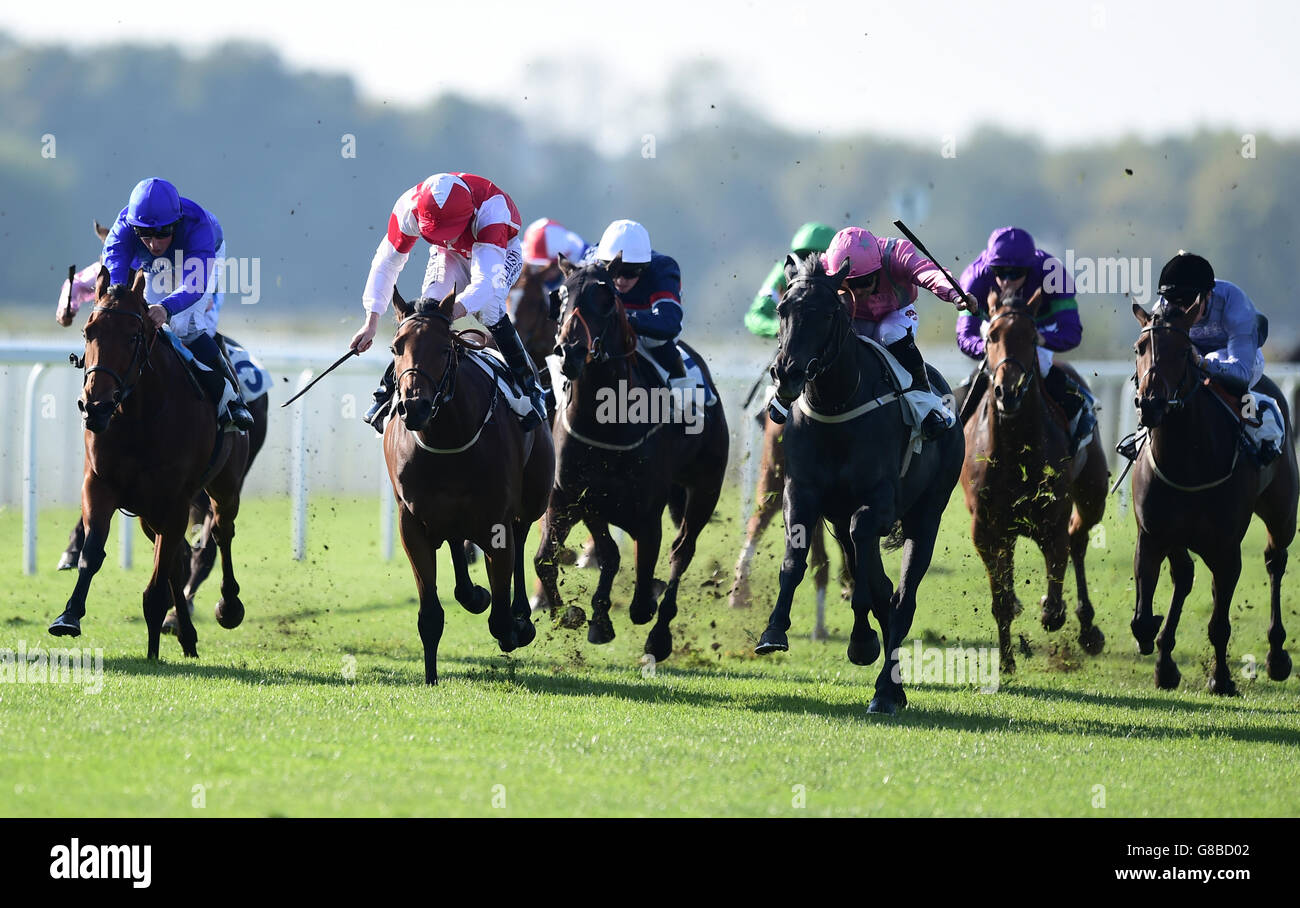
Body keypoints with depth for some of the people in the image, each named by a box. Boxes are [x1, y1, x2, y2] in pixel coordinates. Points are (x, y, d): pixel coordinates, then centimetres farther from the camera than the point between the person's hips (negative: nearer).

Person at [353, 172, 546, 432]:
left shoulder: (490, 208, -45)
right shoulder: (409, 209, -34)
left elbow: (485, 281, -54)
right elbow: (387, 263, -20)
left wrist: (454, 311, -70)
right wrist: (372, 321, -29)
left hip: (501, 252, -3)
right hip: (450, 255, 3)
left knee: (490, 310, -28)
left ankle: (529, 387, -14)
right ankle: (389, 390, -4)